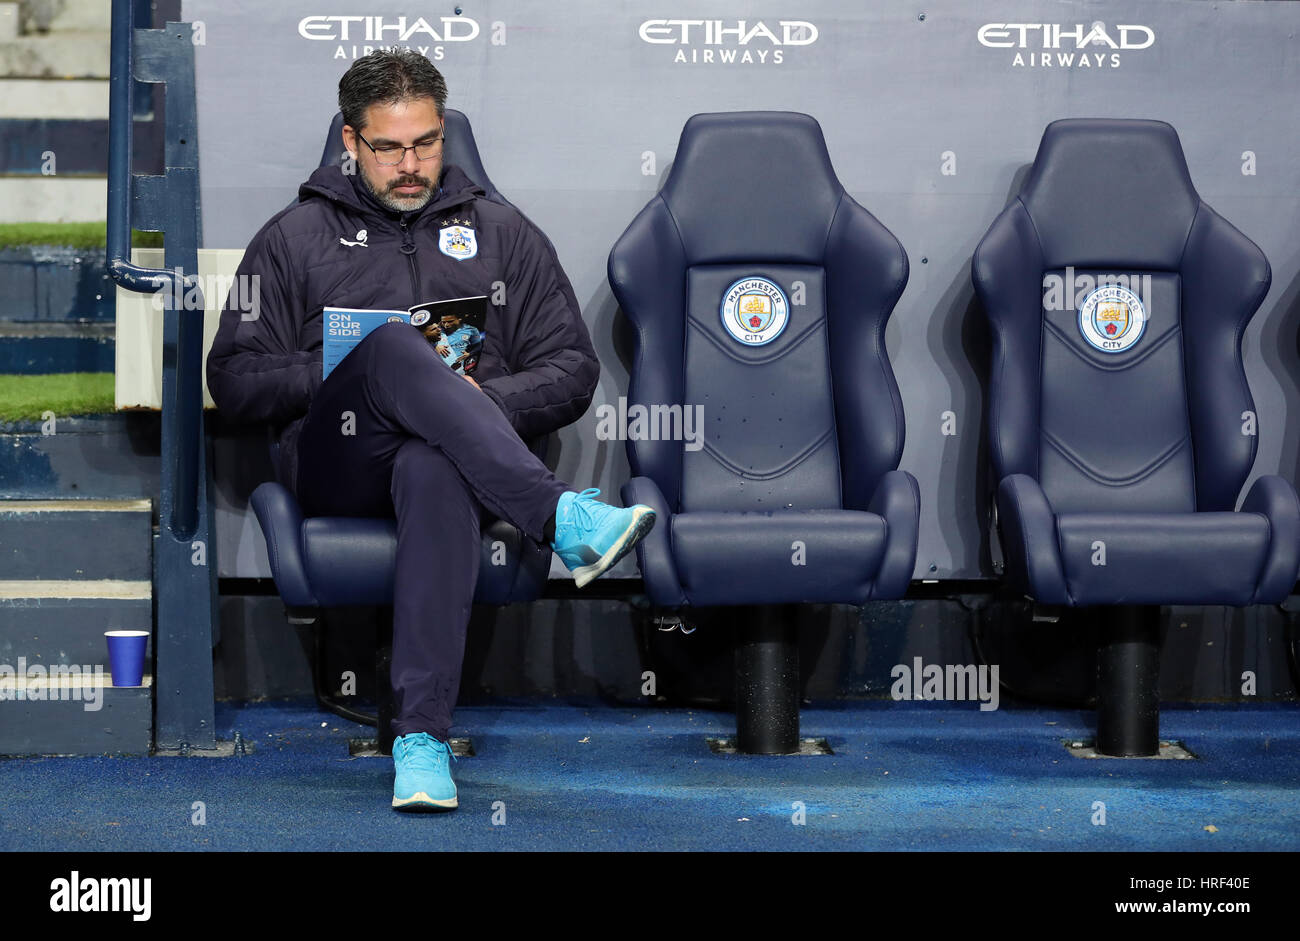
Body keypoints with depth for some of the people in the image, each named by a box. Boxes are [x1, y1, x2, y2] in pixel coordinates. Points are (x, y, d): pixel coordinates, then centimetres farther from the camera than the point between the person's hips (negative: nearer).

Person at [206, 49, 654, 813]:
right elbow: (234, 377, 13)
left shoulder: (503, 234, 23)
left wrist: (483, 398, -5)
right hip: (336, 460, 0)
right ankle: (564, 519, -52)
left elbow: (572, 370, 16)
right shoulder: (296, 239, 21)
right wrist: (341, 373, -5)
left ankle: (423, 735, -50)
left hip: (449, 454, 0)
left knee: (435, 469, -41)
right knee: (394, 346, -35)